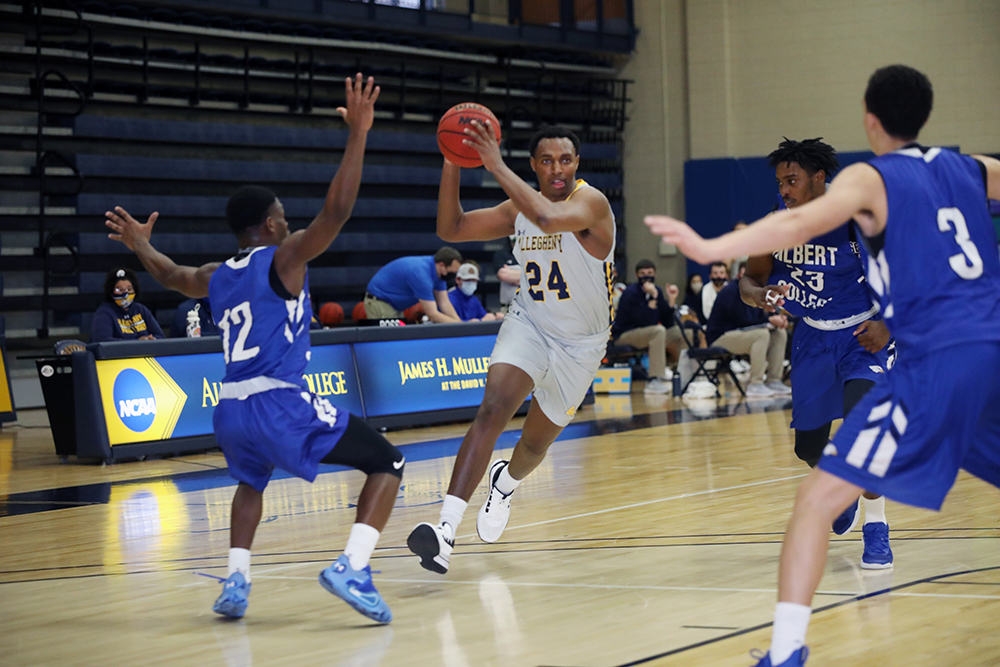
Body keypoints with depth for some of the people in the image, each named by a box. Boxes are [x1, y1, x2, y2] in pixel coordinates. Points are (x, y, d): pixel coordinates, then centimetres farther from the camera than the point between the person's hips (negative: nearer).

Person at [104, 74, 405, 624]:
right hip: (280, 404, -7)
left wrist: (141, 246, 60)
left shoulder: (216, 276, 18)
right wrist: (357, 135, -15)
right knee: (386, 464, 1)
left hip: (230, 410, 7)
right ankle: (351, 568, -20)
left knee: (251, 482, 38)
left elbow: (172, 276, 40)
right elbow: (336, 211, -15)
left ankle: (236, 580, 20)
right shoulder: (282, 258, -1)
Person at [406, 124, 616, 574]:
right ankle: (446, 528, -34)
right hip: (528, 322, 2)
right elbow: (450, 229, -2)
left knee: (537, 440, 14)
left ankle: (506, 482, 53)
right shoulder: (520, 208, -3)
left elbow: (550, 218, -44)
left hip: (579, 342, -2)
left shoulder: (591, 202, -21)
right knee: (492, 408, -24)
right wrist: (452, 165, -15)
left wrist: (496, 165, -42)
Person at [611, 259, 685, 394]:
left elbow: (668, 323, 1)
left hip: (646, 335, 8)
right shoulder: (630, 293, -18)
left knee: (679, 331, 3)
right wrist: (653, 298, -29)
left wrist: (672, 300, -9)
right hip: (623, 336, -8)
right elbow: (647, 322, -26)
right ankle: (654, 381, -38)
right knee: (658, 331, -33)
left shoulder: (657, 291, 4)